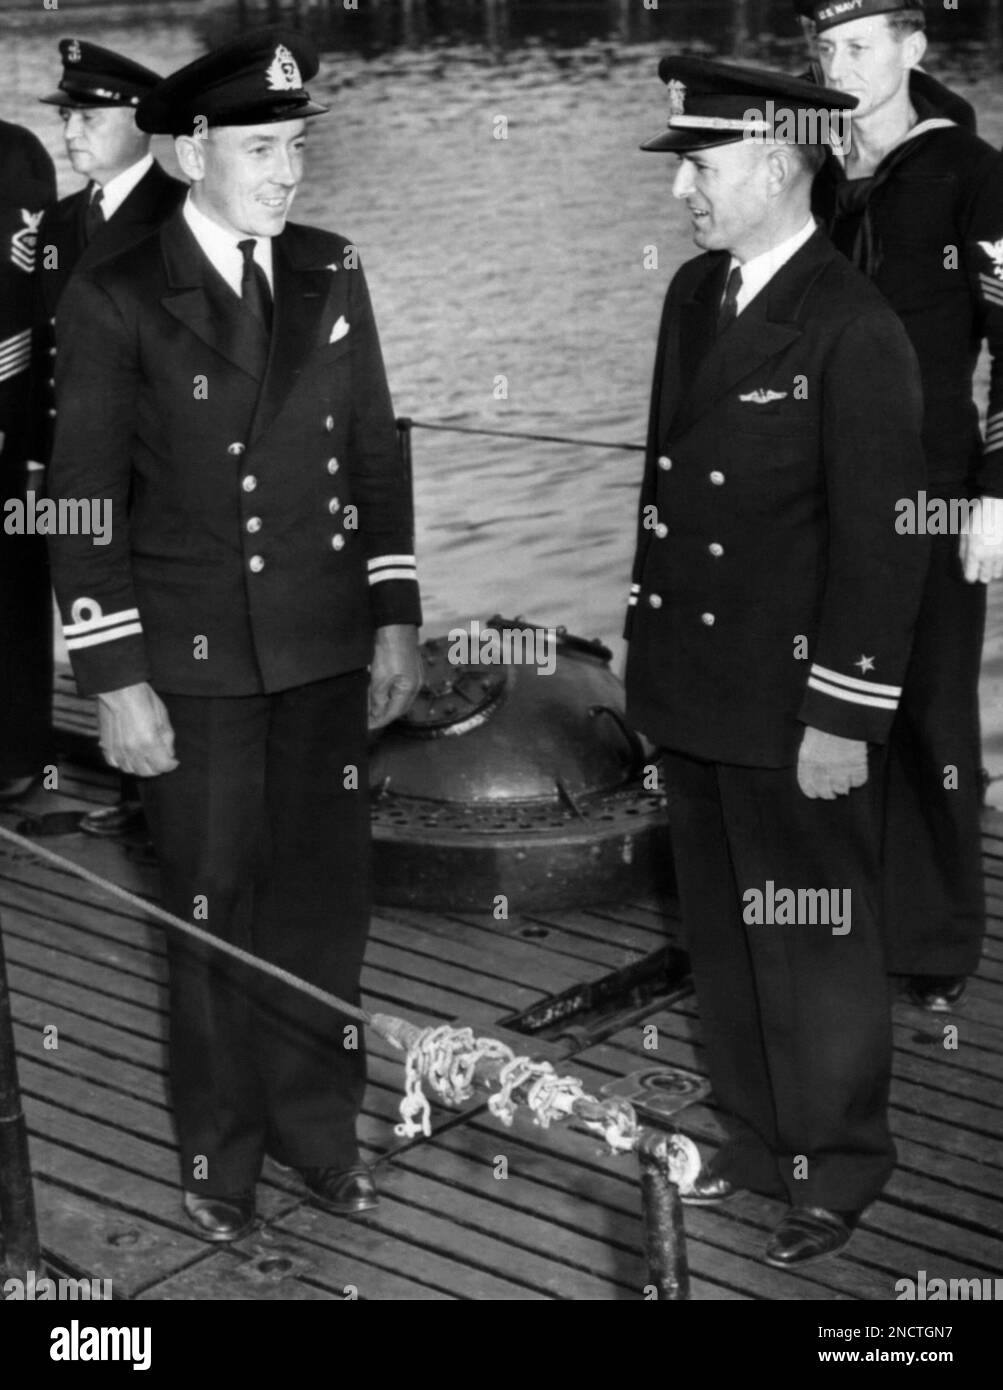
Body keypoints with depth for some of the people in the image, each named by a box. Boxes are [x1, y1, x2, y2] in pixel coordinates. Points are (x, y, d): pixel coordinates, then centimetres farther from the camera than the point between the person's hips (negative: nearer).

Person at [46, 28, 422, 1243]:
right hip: (191, 659, -3)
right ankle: (220, 1151, 24)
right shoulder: (114, 301, -8)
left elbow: (374, 454, 10)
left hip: (326, 644, 3)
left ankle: (316, 1122, 28)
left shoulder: (331, 276, 4)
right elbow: (84, 501, -7)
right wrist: (114, 679, -10)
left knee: (324, 894, 10)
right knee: (212, 910, 8)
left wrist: (395, 616, 6)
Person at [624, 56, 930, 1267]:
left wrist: (844, 718, -17)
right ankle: (755, 1137, 35)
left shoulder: (854, 330, -17)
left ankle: (835, 1169, 25)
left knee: (811, 944, 8)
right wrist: (645, 644, 14)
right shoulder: (692, 294, 6)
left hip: (792, 708, -7)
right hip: (691, 690, 7)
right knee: (721, 936, 18)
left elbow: (883, 539, -17)